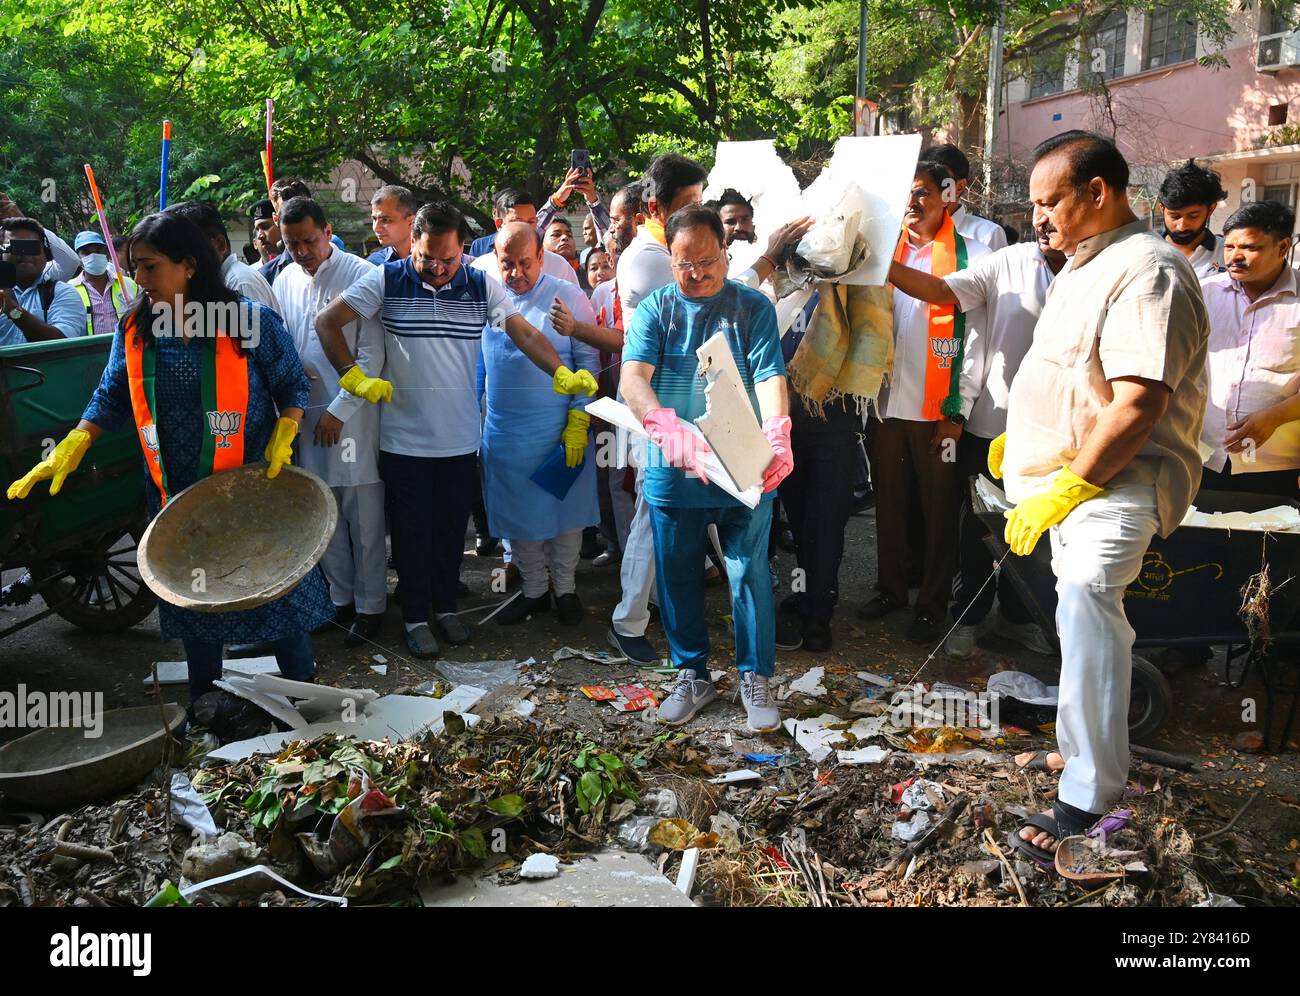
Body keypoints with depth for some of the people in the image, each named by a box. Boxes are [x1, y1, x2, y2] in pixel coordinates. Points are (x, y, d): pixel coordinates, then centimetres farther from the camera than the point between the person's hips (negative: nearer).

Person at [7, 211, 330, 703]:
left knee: (277, 591, 5)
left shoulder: (252, 321, -10)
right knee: (193, 607, 16)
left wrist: (281, 441, -15)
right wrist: (69, 451, 0)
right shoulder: (134, 331, 2)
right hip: (176, 496, 4)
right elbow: (111, 399, 11)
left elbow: (291, 388, -1)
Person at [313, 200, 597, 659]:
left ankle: (446, 606, 33)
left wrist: (563, 375, -23)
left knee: (452, 529, 15)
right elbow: (327, 322, -4)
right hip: (404, 440, -2)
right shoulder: (386, 281, -7)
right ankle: (415, 617, 23)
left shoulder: (482, 287, -1)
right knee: (412, 531, 8)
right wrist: (354, 377, -11)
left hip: (460, 440, 2)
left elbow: (526, 334, -7)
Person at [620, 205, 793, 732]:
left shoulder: (753, 307, 2)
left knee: (750, 574, 4)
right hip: (673, 472, 1)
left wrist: (777, 433, -33)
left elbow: (770, 376, -11)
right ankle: (691, 675, 29)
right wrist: (669, 429, -35)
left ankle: (755, 677, 21)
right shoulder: (654, 309, 2)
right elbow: (632, 378, -15)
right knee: (678, 578, 11)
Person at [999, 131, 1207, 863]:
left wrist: (1063, 491, -25)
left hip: (1115, 481, -10)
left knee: (1085, 596, -25)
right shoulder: (1084, 265, 16)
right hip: (1072, 475, 11)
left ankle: (1086, 798, -20)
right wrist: (1020, 436, 20)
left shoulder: (1146, 272, -17)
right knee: (1087, 609, 19)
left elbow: (1139, 404, -26)